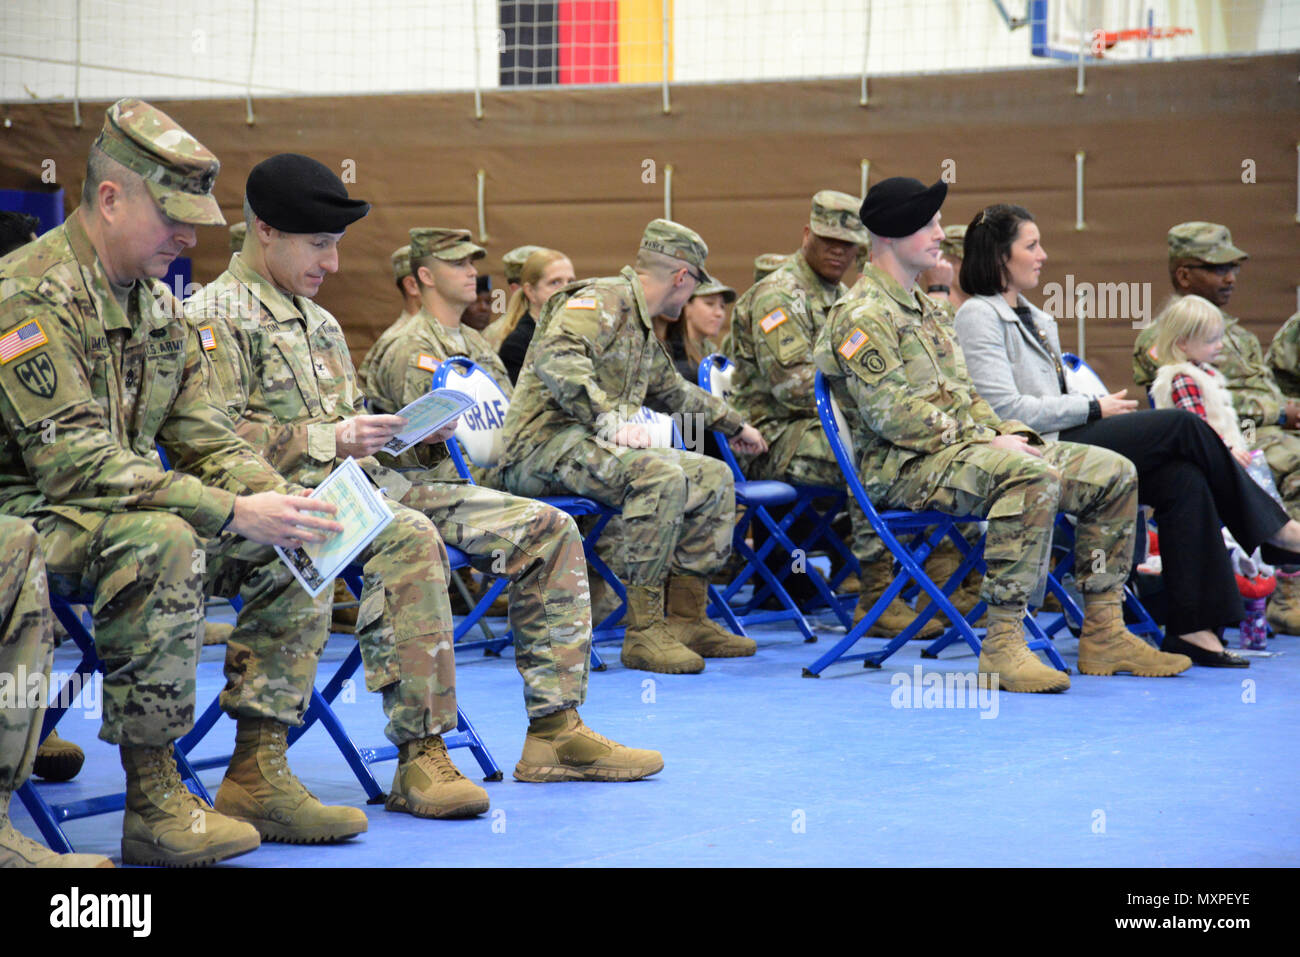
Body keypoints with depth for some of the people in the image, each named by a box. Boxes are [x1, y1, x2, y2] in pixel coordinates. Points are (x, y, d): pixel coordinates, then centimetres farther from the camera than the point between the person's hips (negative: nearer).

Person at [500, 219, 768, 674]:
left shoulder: (642, 329, 24)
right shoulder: (604, 300, -8)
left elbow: (675, 389, 44)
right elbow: (555, 357, -27)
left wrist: (734, 424, 54)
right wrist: (608, 419, -35)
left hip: (590, 447, 10)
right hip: (546, 444, -10)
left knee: (713, 477, 4)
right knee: (661, 475, -33)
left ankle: (686, 619, 4)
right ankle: (643, 633, -31)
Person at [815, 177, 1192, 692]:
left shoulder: (924, 308, 24)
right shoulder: (862, 316, -8)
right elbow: (892, 413, -18)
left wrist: (1011, 432, 5)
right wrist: (985, 440, -17)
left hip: (959, 448, 10)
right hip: (904, 467, -10)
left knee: (1113, 473, 0)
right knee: (1031, 476, -37)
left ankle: (1103, 634, 2)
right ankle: (1002, 644, -35)